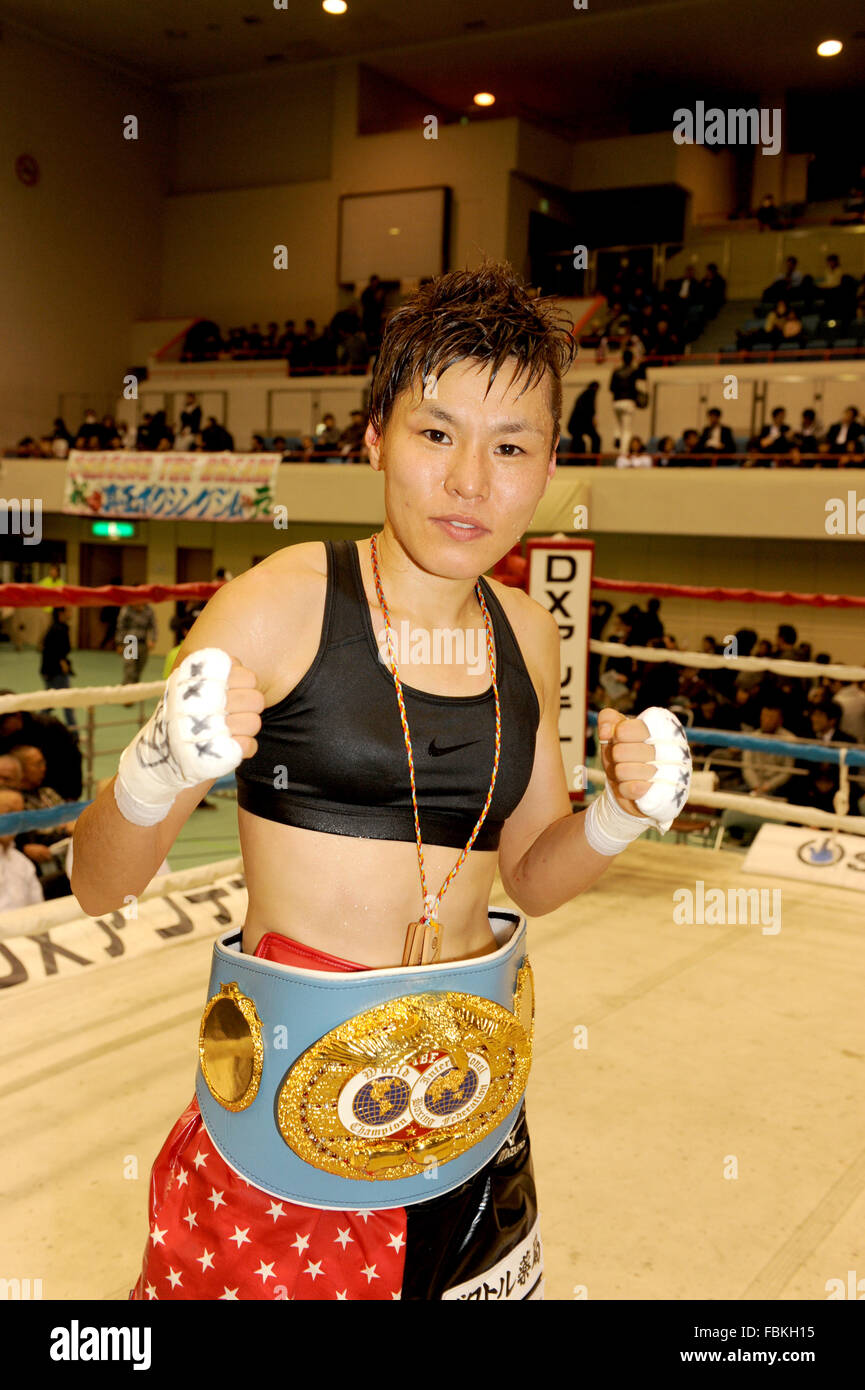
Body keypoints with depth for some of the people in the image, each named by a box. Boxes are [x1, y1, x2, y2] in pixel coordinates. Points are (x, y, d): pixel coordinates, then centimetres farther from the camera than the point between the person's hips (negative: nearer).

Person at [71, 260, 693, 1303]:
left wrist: (621, 814, -5)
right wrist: (156, 770, -31)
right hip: (293, 1092, -4)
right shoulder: (282, 602, -12)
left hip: (476, 1100, 5)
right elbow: (98, 883, -11)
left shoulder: (526, 635, 4)